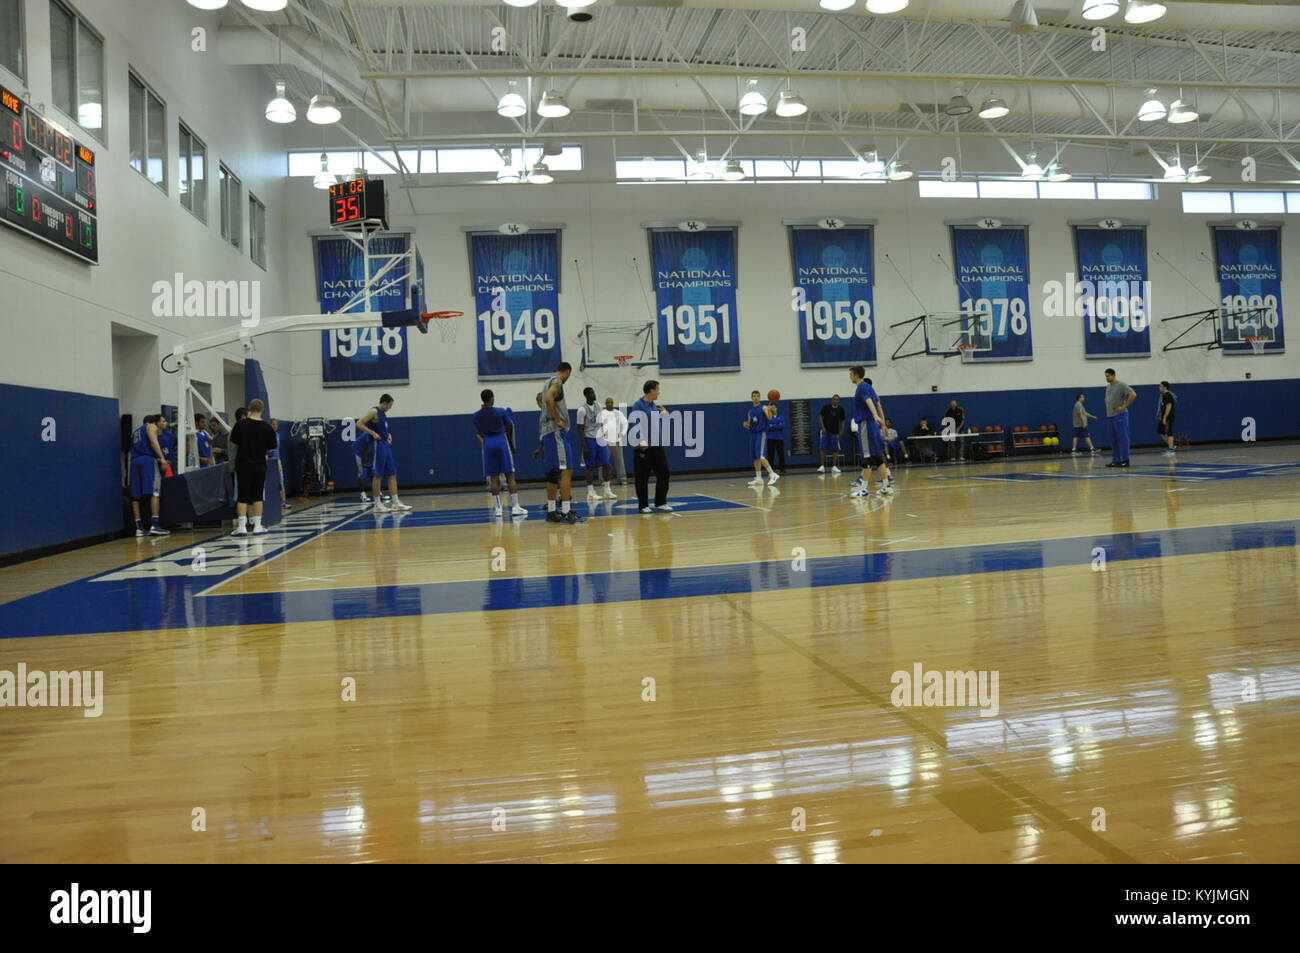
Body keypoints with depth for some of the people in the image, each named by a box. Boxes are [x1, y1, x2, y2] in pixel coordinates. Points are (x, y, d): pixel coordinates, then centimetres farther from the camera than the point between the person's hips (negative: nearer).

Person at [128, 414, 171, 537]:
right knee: (154, 492, -11)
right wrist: (162, 458, -17)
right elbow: (153, 441, -8)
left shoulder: (135, 431, 30)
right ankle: (155, 525, -20)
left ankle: (139, 528, 2)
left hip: (134, 461, 7)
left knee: (136, 495, 4)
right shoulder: (152, 426, 11)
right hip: (148, 459, -7)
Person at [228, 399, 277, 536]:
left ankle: (242, 526, -3)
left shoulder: (241, 425, -6)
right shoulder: (267, 427, -4)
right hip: (259, 465, 1)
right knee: (257, 496, 8)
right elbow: (270, 448, 3)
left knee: (243, 496, 2)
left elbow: (233, 444, 2)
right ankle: (257, 526, 9)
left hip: (243, 464, -1)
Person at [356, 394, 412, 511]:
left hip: (386, 444, 9)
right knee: (377, 475, -3)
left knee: (393, 474, 7)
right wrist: (373, 433, -21)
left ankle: (396, 502, 8)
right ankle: (378, 504, 2)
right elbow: (359, 424, -18)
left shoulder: (383, 413, 15)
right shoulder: (374, 412, -11)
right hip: (378, 445, -9)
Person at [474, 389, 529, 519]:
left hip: (488, 445, 3)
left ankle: (497, 508, 4)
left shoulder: (477, 416, 1)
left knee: (494, 478, 6)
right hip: (502, 442, -3)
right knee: (510, 476, 1)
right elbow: (509, 427, 3)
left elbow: (480, 433, 10)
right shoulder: (501, 412, -8)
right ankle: (515, 507, -2)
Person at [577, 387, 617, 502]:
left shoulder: (598, 406, 9)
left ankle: (606, 490, 11)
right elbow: (580, 429, -11)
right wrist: (584, 447, -15)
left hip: (600, 439, 6)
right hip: (590, 440, -6)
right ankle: (591, 493, 4)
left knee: (606, 464, 3)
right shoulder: (582, 409, -11)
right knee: (591, 467, -2)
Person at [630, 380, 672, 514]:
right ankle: (643, 505, 12)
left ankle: (661, 503, 13)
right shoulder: (638, 406, -11)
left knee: (664, 474, 5)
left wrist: (663, 414, 12)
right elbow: (633, 426, -22)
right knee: (642, 478, 2)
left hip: (657, 447, 7)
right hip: (643, 448, -7)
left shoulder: (653, 406, 12)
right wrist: (641, 441, -33)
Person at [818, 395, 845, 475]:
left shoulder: (840, 409, -1)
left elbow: (842, 420, 8)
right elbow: (821, 416, 2)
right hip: (826, 431, -1)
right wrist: (823, 427, -7)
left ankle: (834, 467, 9)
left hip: (835, 432, 2)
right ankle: (822, 466, 0)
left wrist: (842, 431, -1)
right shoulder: (826, 407, -5)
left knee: (835, 450, 2)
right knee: (823, 449, -5)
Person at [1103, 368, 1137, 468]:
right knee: (1113, 440, 10)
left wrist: (1124, 406, -17)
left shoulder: (1121, 385, -10)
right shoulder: (1108, 386, 16)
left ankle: (1124, 460, -6)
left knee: (1122, 439, -8)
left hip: (1120, 415, -9)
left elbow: (1133, 395, -19)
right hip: (1110, 416, 9)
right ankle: (1116, 460, 15)